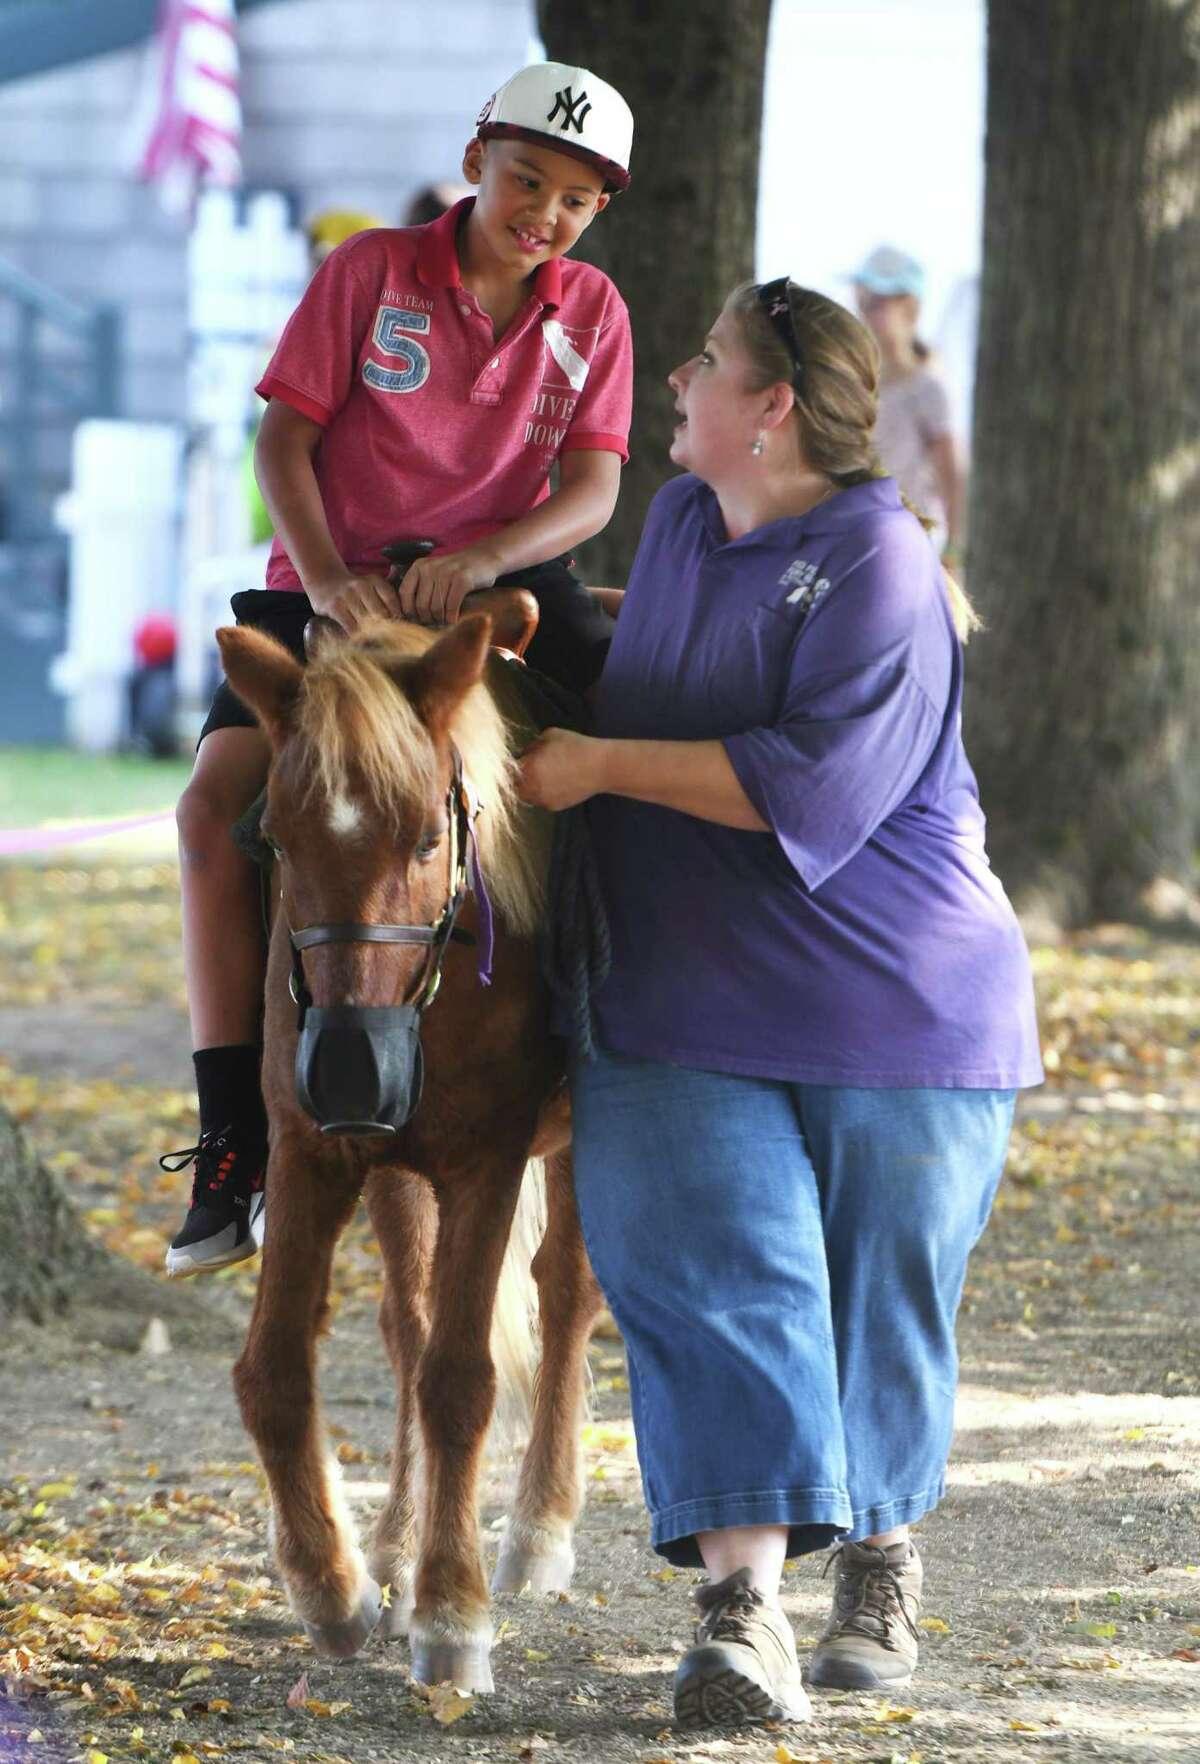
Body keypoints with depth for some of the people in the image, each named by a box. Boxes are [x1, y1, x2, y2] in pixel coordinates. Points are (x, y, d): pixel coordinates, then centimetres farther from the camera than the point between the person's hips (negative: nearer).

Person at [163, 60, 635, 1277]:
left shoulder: (591, 312, 5)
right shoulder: (370, 273, -1)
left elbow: (592, 489, -4)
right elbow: (283, 436, -5)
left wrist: (486, 556, -24)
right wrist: (323, 577, -22)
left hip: (505, 584, 2)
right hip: (333, 591, -2)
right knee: (217, 801, -24)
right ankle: (234, 1151, -23)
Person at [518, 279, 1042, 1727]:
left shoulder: (878, 570, -14)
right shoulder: (680, 522, 12)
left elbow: (815, 783, -24)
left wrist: (602, 764, -19)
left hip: (895, 1001, -5)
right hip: (692, 1008, 5)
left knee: (879, 1310, 8)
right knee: (710, 1277, -13)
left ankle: (877, 1566, 30)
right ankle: (743, 1607, -21)